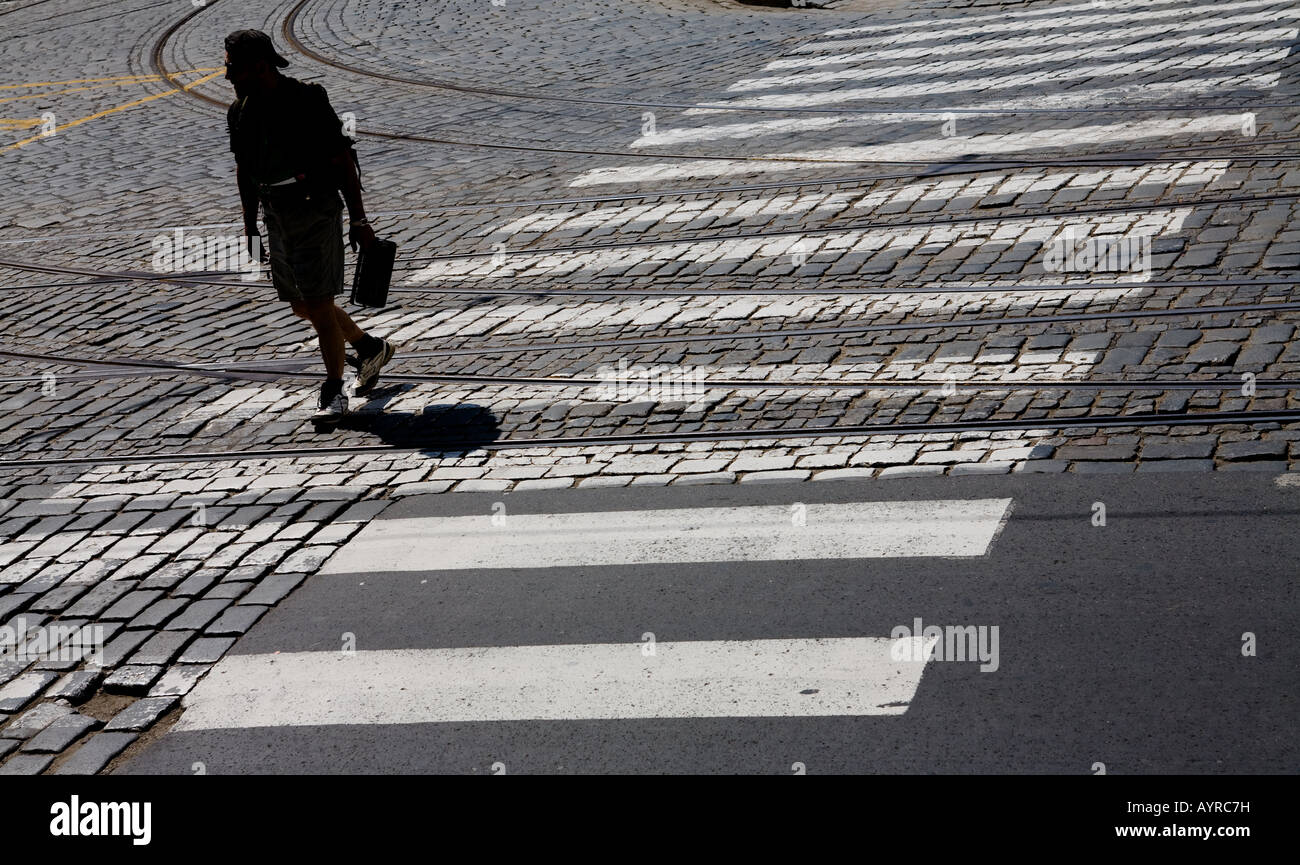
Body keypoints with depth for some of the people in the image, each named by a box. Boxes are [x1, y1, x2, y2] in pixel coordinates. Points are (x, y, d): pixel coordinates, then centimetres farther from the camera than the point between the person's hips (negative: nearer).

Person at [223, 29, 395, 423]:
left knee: (318, 305, -9)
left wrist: (358, 220, -12)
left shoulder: (307, 103, -17)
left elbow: (343, 161, -13)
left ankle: (334, 394, 3)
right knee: (302, 306, 14)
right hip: (279, 219, 7)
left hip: (316, 214, -7)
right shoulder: (241, 112, 2)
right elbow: (244, 171, 14)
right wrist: (250, 228, 14)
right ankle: (371, 349, 35)